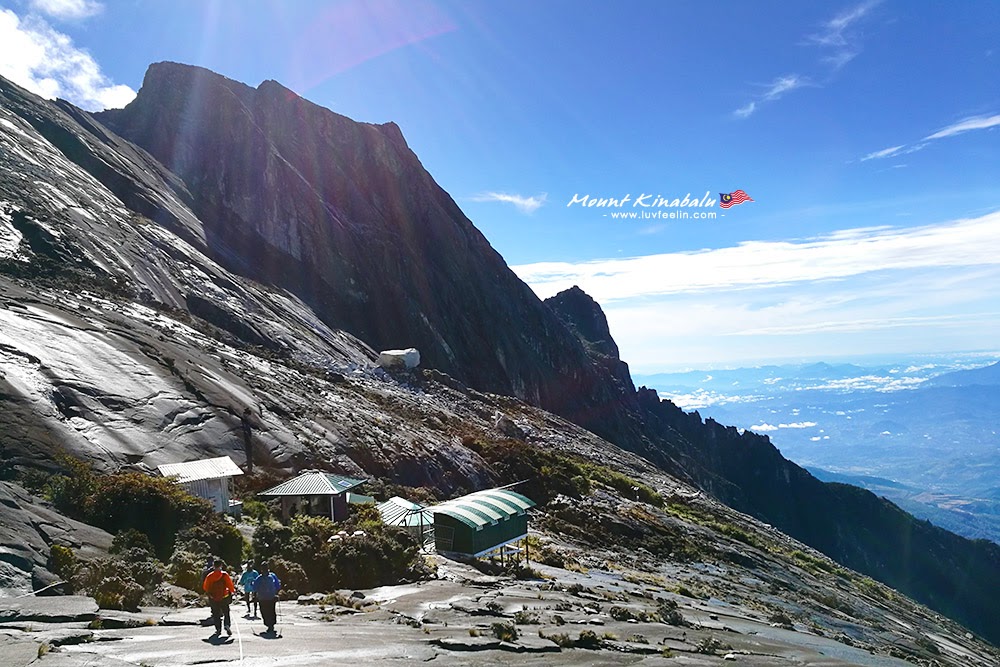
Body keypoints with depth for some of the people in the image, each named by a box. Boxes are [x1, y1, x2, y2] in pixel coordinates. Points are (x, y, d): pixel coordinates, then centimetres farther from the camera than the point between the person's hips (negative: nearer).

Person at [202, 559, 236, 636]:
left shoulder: (209, 576, -6)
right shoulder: (225, 575, -12)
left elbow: (205, 587, 5)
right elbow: (230, 584, -9)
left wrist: (209, 592, 25)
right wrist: (233, 591, 10)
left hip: (213, 599, 1)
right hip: (224, 598, -1)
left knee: (216, 614, 15)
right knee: (226, 613, 11)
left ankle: (218, 628, 11)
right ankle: (227, 625, -9)